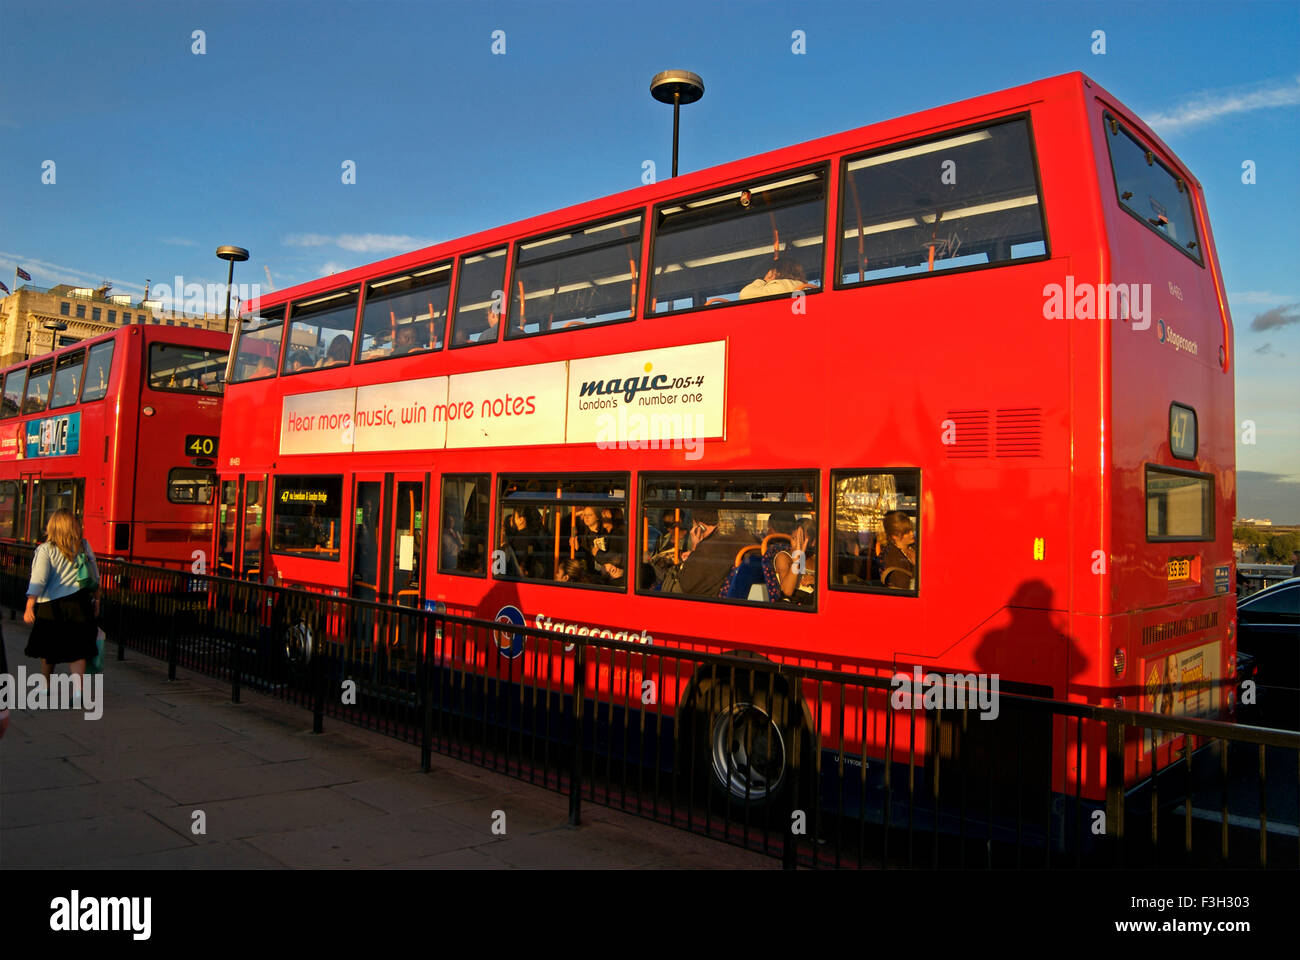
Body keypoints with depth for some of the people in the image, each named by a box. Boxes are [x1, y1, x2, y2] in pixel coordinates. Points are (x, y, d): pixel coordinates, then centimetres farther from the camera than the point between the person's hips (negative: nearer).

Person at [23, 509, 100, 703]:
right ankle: (78, 689, -11)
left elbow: (38, 581, -15)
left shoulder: (45, 550, -8)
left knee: (47, 650, 16)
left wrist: (29, 608, -14)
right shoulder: (84, 546, 3)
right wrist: (96, 600, 20)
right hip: (79, 603, 2)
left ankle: (45, 686, 32)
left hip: (51, 606, -2)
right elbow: (94, 576, 10)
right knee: (78, 649, 2)